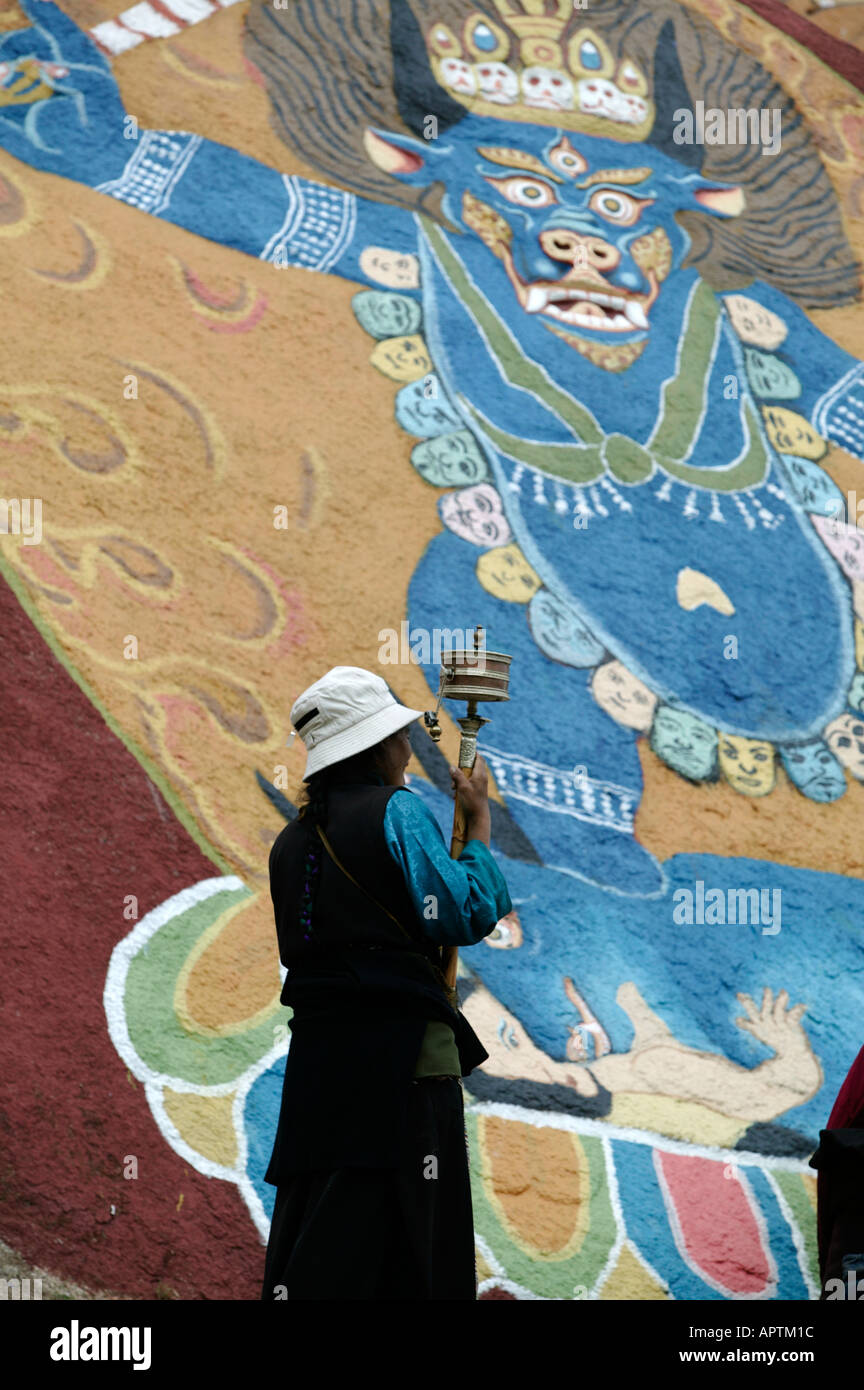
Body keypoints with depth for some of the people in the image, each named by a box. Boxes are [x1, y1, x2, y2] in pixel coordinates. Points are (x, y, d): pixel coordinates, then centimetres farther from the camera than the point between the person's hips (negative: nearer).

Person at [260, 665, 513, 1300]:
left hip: (315, 1048, 7)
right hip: (401, 1048, -7)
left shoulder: (292, 839, 15)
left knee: (312, 1236, 8)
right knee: (414, 1236, -3)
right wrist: (478, 820, -2)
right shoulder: (399, 809, -6)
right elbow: (470, 914, -13)